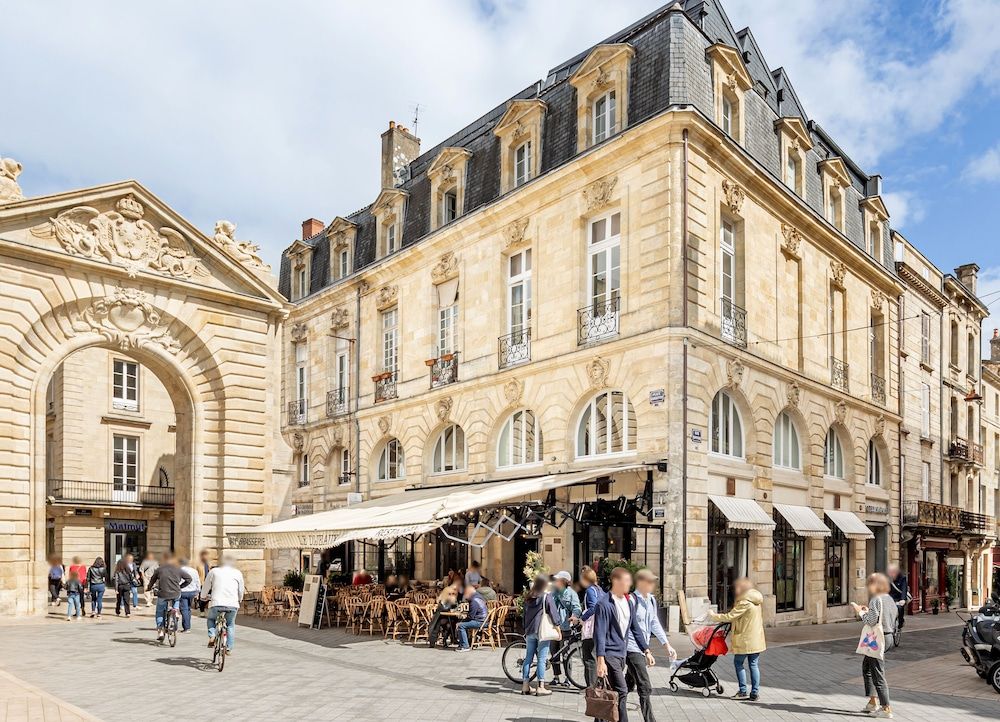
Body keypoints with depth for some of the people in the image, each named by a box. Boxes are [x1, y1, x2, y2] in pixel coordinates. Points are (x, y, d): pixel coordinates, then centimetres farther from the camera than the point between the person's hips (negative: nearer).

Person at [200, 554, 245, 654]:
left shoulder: (214, 571, 11)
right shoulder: (238, 573, 13)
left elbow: (206, 586, 19)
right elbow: (241, 590, 20)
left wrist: (204, 597, 39)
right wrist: (240, 600, 39)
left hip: (216, 603, -1)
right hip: (232, 604, 1)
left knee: (211, 620, 28)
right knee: (231, 625, 21)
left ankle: (212, 636, 5)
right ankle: (229, 648, 18)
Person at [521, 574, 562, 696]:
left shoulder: (528, 597, 10)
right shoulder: (547, 596, -9)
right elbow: (554, 613, -9)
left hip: (529, 631, 6)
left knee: (528, 657, 10)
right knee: (541, 659, -2)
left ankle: (525, 686, 13)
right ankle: (540, 687, -1)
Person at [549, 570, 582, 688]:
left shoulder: (571, 593, -3)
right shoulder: (553, 592, 12)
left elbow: (577, 607, -12)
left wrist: (574, 616, -31)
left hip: (565, 627, -5)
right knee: (553, 652, 9)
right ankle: (556, 676, 21)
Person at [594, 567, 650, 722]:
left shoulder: (629, 603, 8)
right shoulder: (605, 605, -15)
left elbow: (636, 629, 16)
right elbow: (600, 634, -17)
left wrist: (646, 651, 14)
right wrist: (601, 661, -22)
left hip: (622, 653, 7)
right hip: (609, 654, -7)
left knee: (612, 691, 12)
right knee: (621, 691, -13)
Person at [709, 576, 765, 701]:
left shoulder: (744, 602, -19)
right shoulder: (756, 600, 10)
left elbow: (730, 616, -17)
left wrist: (714, 616, -4)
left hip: (745, 640, -8)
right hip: (757, 639, 8)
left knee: (738, 663, 5)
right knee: (754, 665, 10)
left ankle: (743, 692, 7)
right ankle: (755, 693, 12)